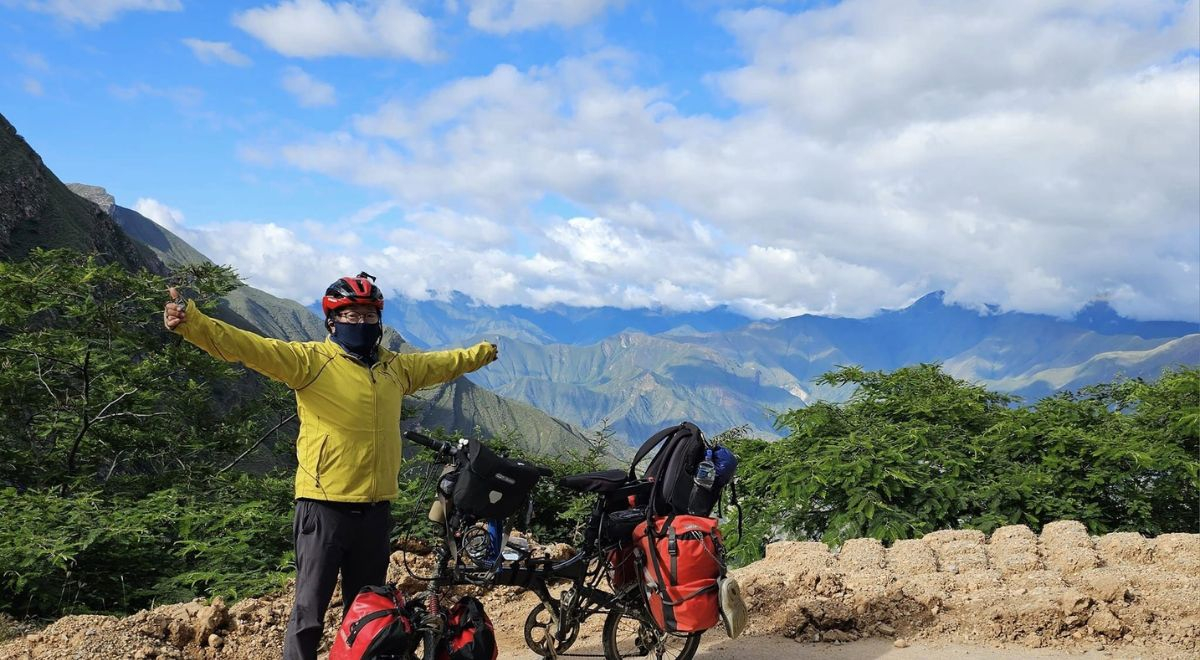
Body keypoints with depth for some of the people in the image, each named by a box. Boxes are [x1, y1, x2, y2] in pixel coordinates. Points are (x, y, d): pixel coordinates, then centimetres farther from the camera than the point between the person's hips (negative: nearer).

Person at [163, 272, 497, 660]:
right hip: (325, 508, -5)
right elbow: (250, 347, -17)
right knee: (309, 612, 0)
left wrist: (480, 353, 40)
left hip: (375, 510, 5)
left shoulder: (395, 367, 12)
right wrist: (191, 322, -30)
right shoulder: (310, 359, -6)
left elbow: (441, 363, 29)